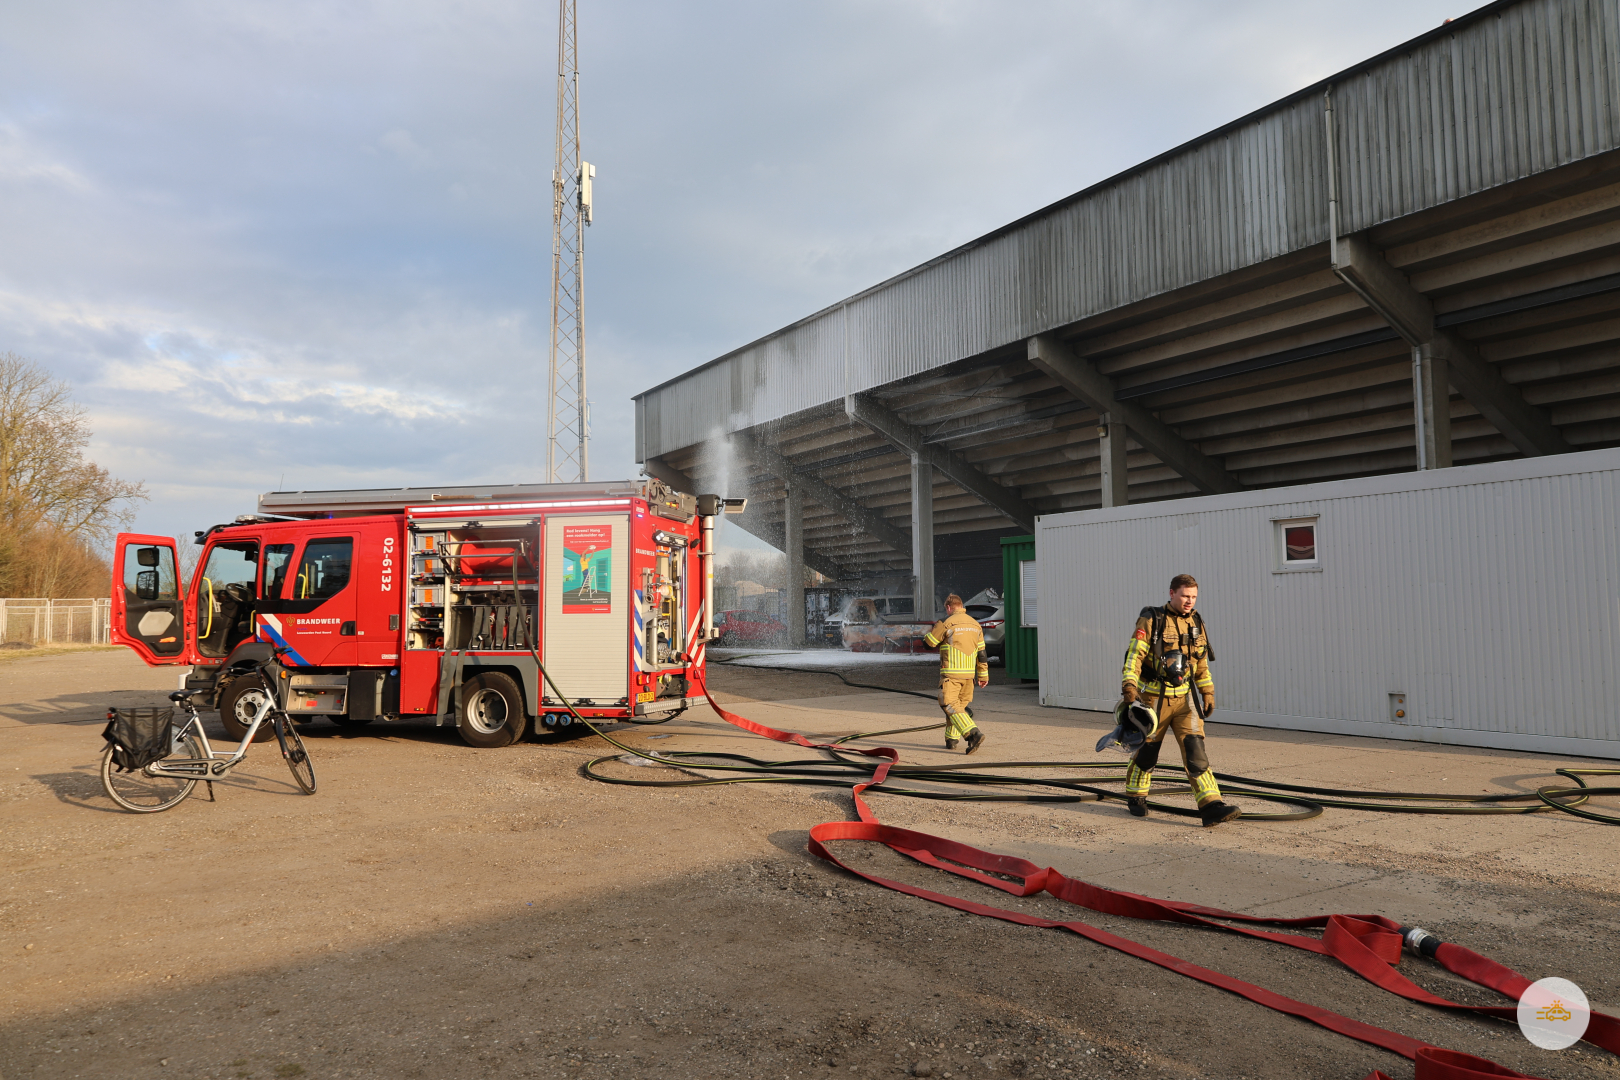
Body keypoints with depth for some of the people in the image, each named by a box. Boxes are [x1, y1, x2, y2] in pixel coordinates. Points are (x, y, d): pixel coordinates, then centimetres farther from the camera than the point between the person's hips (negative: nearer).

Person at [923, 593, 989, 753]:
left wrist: (933, 628, 19)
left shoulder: (945, 623, -9)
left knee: (950, 705, -8)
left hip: (951, 673, -7)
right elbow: (981, 652, 13)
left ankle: (973, 734, -24)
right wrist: (983, 675, 18)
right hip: (969, 672, 7)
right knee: (960, 704, 18)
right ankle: (951, 740, 24)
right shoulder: (974, 624, 11)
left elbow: (928, 643, -1)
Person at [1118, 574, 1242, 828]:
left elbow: (1202, 663, 18)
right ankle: (1135, 796, 30)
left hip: (1184, 697, 4)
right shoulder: (1151, 621, -9)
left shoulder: (1196, 623, 8)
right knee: (1147, 751, 9)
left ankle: (1211, 807, -13)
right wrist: (1129, 685, -27)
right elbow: (1134, 654, -15)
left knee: (1195, 750, -8)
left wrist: (1208, 692, 15)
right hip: (1154, 697, -4)